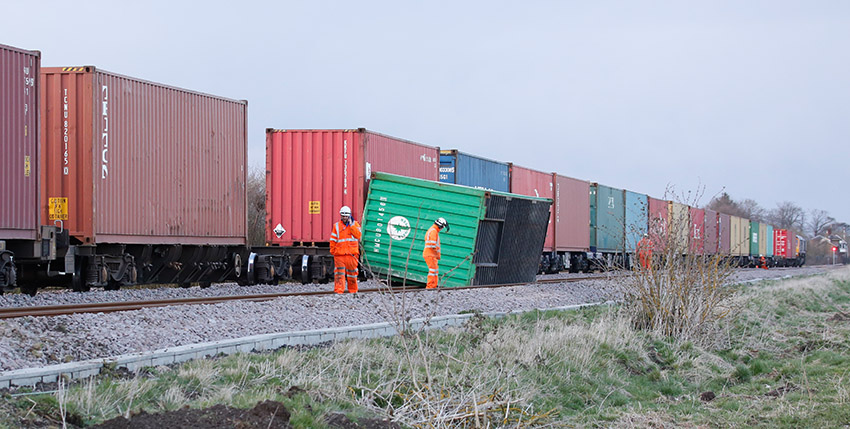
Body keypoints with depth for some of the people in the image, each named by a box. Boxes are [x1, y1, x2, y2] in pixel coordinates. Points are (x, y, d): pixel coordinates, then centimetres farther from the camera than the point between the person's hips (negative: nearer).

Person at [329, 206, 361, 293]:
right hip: (339, 254, 0)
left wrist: (351, 225, -9)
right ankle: (338, 291, -14)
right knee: (339, 274, -10)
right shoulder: (336, 226, 8)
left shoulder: (355, 224, 8)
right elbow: (333, 240, 9)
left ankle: (353, 291, 21)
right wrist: (333, 251, 5)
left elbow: (358, 235, -8)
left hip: (351, 254, 1)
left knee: (352, 273, 8)